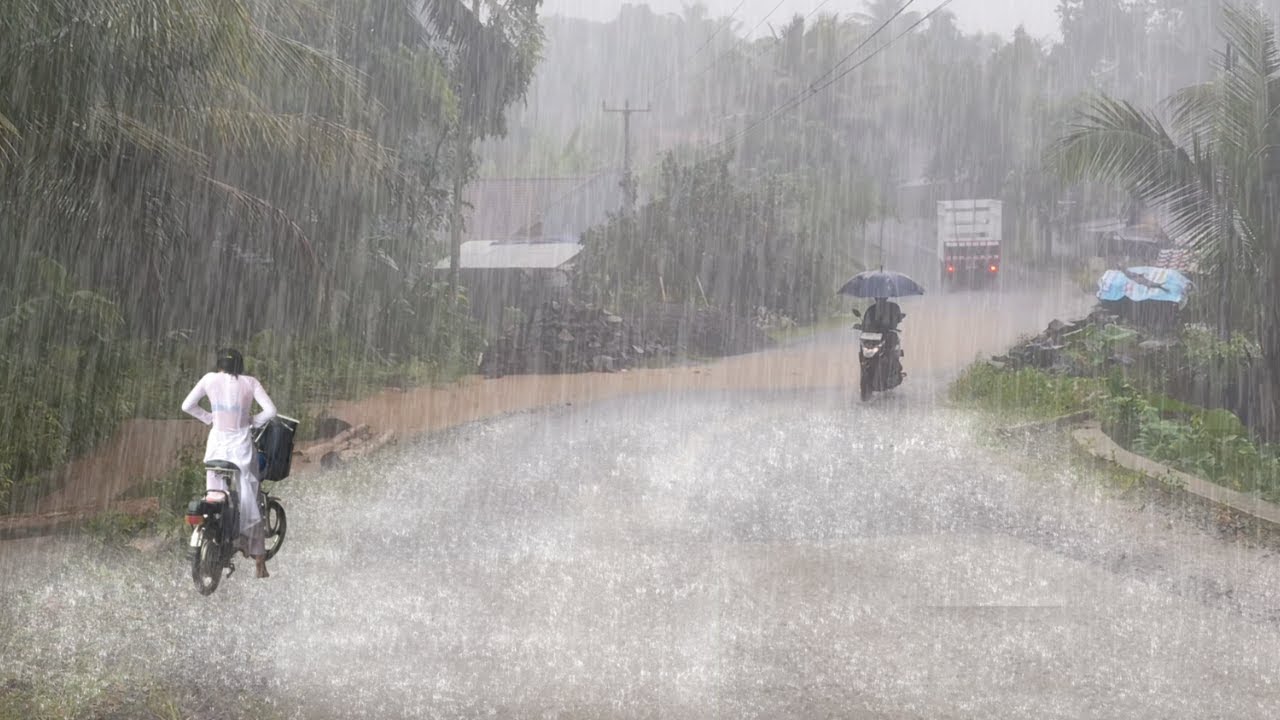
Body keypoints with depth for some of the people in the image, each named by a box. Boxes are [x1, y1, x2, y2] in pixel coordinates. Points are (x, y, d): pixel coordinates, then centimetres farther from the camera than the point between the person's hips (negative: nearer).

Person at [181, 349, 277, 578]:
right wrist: (253, 421, 8)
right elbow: (270, 410, -10)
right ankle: (260, 563, 4)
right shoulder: (250, 383, -1)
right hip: (242, 444, 0)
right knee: (250, 502, 5)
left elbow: (187, 406, 3)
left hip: (217, 443, 0)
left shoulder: (210, 379, 1)